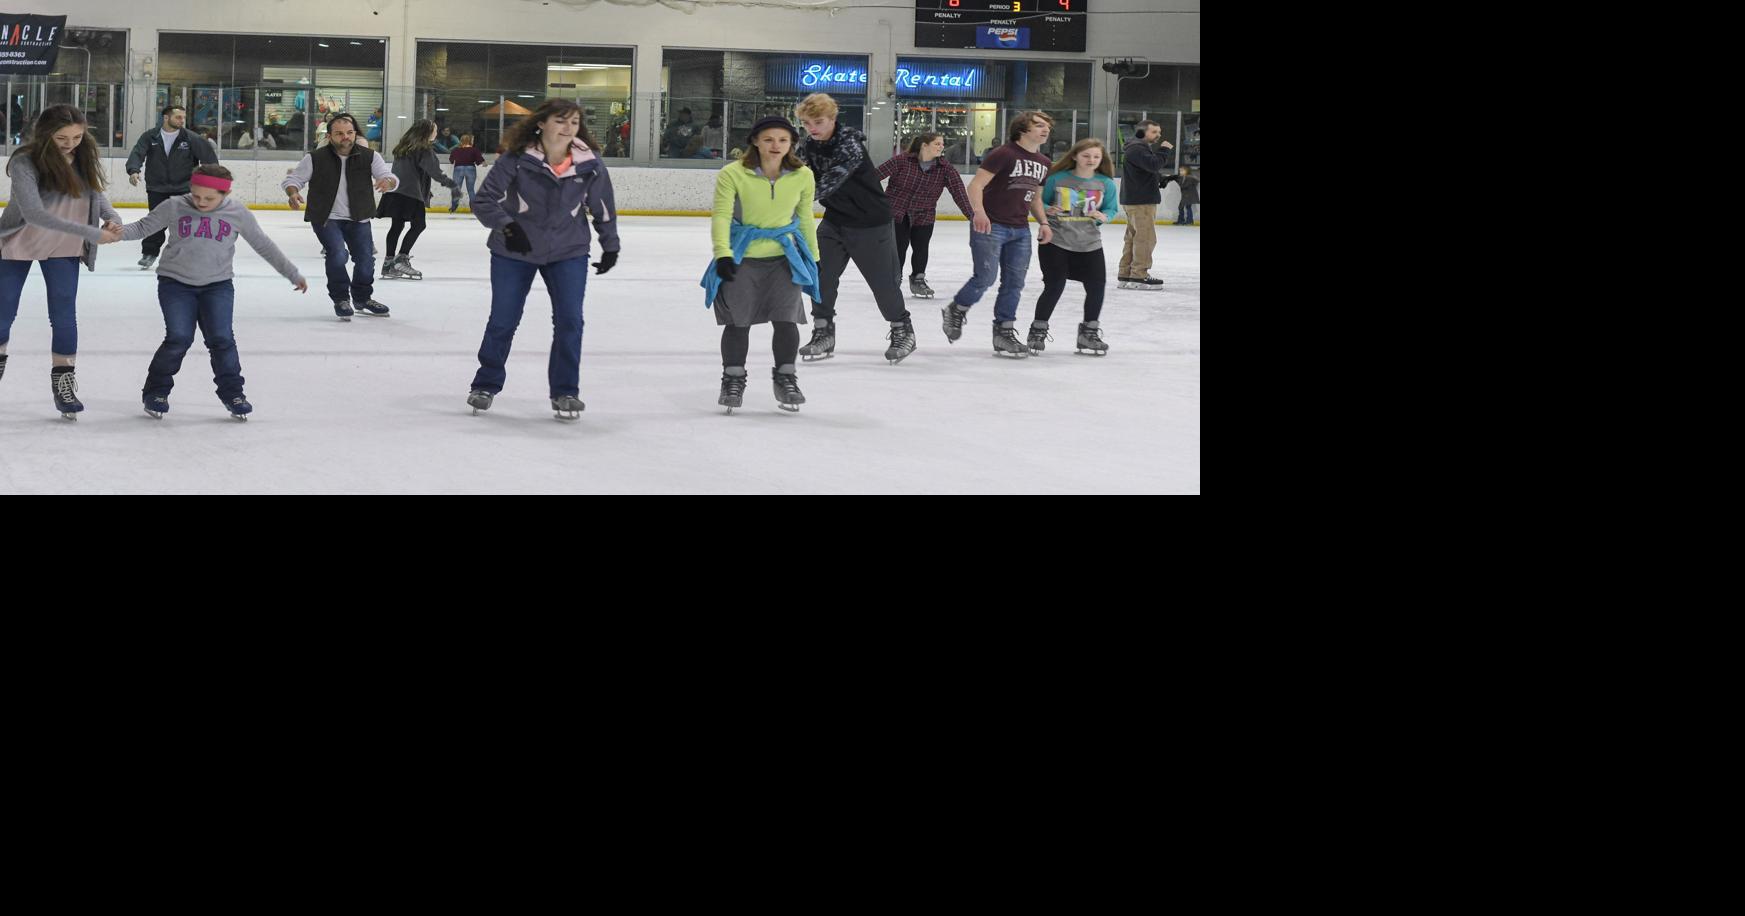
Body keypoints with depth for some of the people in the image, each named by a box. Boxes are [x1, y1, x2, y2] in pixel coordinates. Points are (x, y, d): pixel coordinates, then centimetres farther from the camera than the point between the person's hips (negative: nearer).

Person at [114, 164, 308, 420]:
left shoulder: (238, 212, -3)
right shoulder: (174, 207, -6)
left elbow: (263, 245, 6)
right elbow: (143, 227, -2)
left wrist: (293, 274, 10)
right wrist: (118, 232, -23)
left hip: (217, 285, 1)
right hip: (176, 283, -1)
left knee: (221, 339, -8)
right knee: (178, 339, -10)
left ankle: (232, 393, 11)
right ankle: (156, 391, 9)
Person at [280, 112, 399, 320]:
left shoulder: (370, 157, -4)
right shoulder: (315, 159, -9)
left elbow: (390, 177, -9)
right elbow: (293, 179, -1)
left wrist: (387, 182, -34)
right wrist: (293, 193, -24)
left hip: (358, 219, 3)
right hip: (326, 218, -3)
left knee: (366, 260, 2)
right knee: (337, 254, -22)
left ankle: (362, 299, 31)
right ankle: (341, 299, 0)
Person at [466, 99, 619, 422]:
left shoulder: (590, 164, -13)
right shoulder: (517, 159, -20)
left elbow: (603, 207, 3)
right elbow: (484, 201, -15)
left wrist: (610, 247, 12)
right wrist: (506, 226, -30)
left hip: (568, 253, 1)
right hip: (514, 252, -1)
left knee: (569, 320, -6)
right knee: (503, 321, 6)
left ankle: (565, 391, 10)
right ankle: (486, 384, 28)